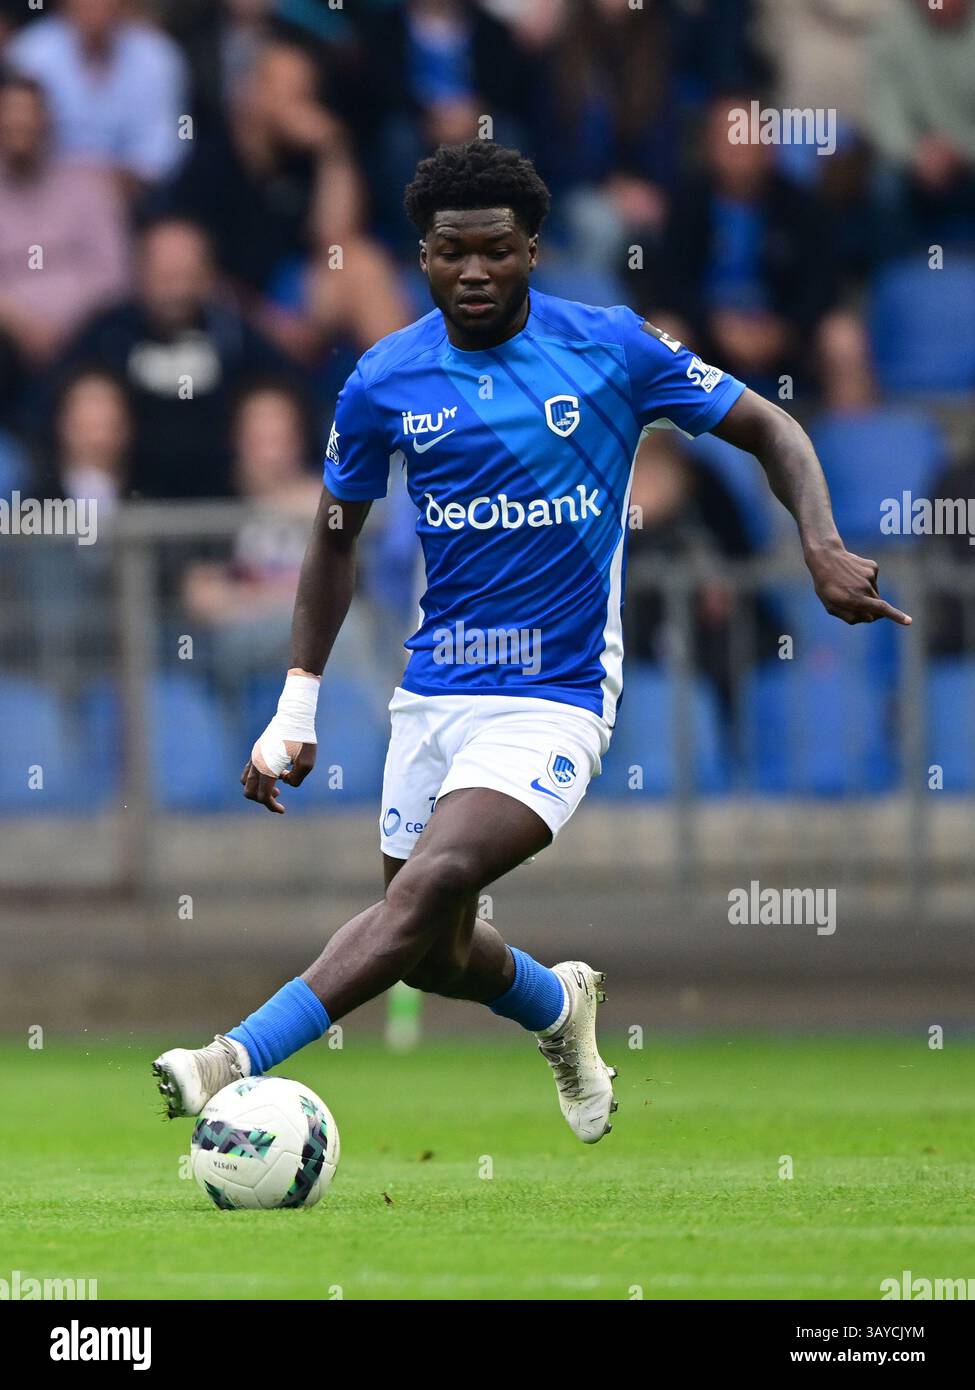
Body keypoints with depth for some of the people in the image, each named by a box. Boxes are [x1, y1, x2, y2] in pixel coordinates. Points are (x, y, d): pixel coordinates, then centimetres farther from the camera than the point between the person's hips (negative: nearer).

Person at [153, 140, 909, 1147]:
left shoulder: (611, 348, -6)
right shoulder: (385, 382, 1)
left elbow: (770, 432, 3)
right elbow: (335, 540, 15)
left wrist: (823, 550, -14)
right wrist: (295, 709, 9)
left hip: (557, 695, -4)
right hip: (434, 687, 4)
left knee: (429, 886, -26)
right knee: (433, 953, 10)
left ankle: (239, 1061, -34)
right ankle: (558, 1006, 44)